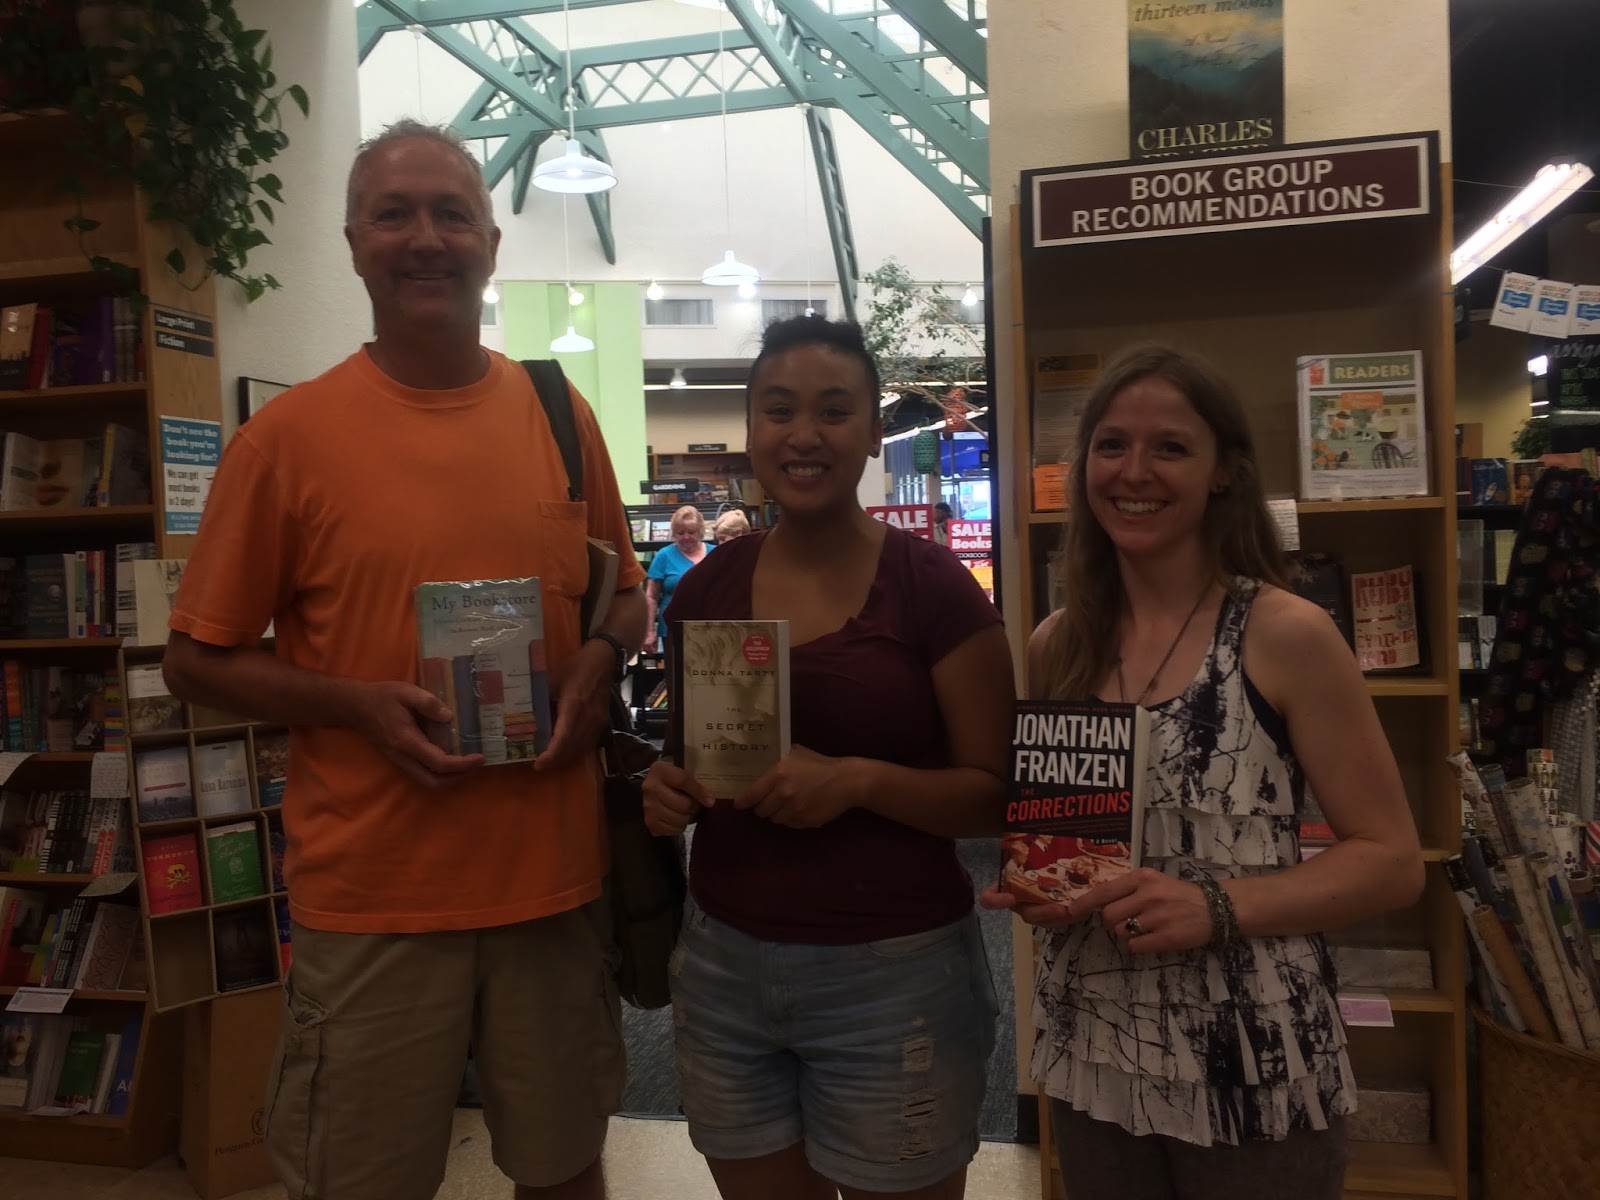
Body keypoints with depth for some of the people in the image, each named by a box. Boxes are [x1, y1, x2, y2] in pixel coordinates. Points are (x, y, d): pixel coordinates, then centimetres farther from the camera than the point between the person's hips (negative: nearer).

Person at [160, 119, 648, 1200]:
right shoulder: (288, 437, -5)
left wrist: (602, 660, -7)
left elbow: (624, 594, 15)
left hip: (558, 874, 3)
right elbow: (198, 659, 0)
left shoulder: (560, 415, 4)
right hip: (373, 897, -2)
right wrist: (360, 706, -16)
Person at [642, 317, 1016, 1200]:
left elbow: (998, 795, -8)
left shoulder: (932, 586, -10)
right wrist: (666, 789, -7)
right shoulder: (706, 588, 2)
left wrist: (861, 779, -23)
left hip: (893, 971, -3)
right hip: (722, 964, 4)